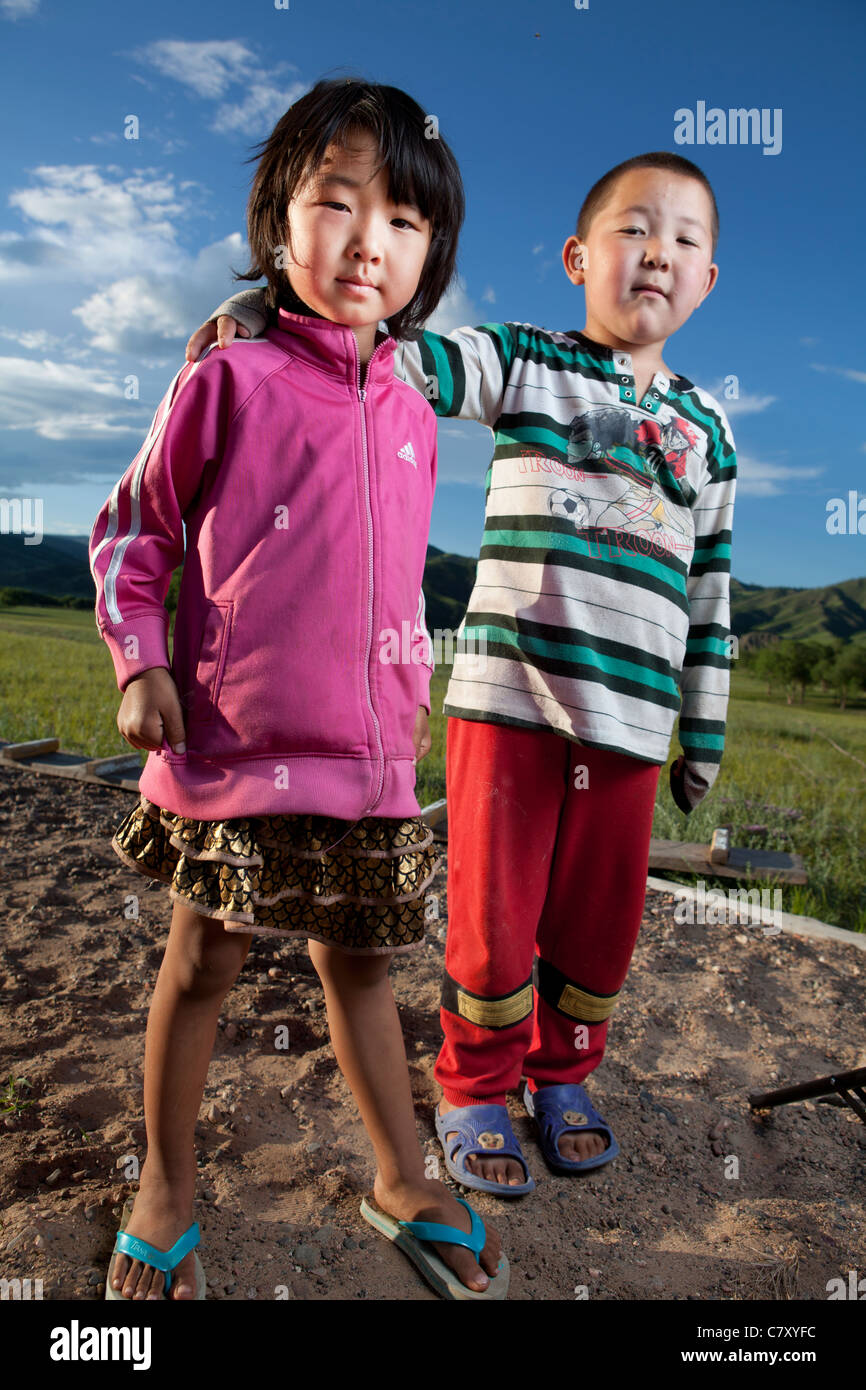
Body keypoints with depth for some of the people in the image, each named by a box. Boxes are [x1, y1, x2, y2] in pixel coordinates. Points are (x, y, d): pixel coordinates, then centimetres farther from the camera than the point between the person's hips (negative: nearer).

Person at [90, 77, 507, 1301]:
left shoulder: (411, 416, 9)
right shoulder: (225, 384, -4)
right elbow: (130, 532, 2)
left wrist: (414, 686, 19)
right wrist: (141, 665, -7)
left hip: (370, 752, 4)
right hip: (234, 743, -4)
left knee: (360, 961, 17)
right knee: (202, 966, 11)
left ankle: (402, 1181, 37)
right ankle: (167, 1190, 35)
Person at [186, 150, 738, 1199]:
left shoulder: (706, 429, 15)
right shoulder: (524, 364, 5)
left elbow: (709, 592, 16)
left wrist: (703, 731, 16)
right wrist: (264, 301, -18)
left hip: (630, 722, 4)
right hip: (507, 694, -3)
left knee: (599, 922, 11)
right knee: (494, 918, 3)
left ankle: (562, 1076, 36)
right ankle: (475, 1092, 27)